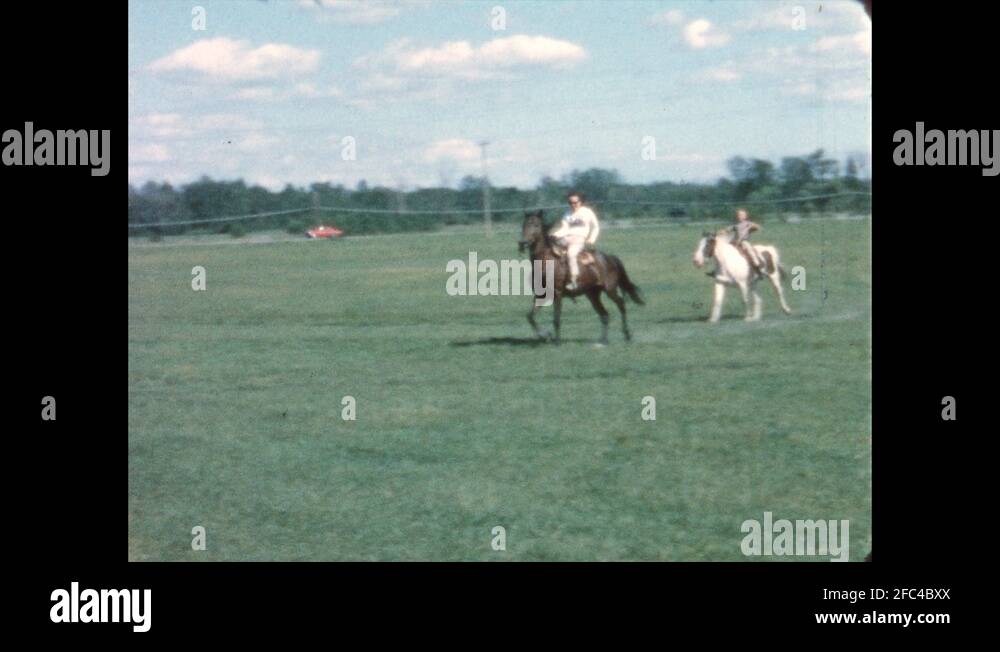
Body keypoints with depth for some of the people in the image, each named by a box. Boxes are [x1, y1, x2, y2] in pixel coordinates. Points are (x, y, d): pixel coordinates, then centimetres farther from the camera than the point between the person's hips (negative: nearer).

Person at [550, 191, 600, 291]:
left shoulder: (587, 212, 7)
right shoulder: (568, 214, 17)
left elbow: (596, 227, 12)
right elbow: (564, 228, 9)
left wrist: (592, 239, -3)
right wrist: (556, 234, -11)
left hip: (580, 239, -6)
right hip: (567, 239, 6)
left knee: (571, 253, -35)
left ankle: (573, 281, -35)